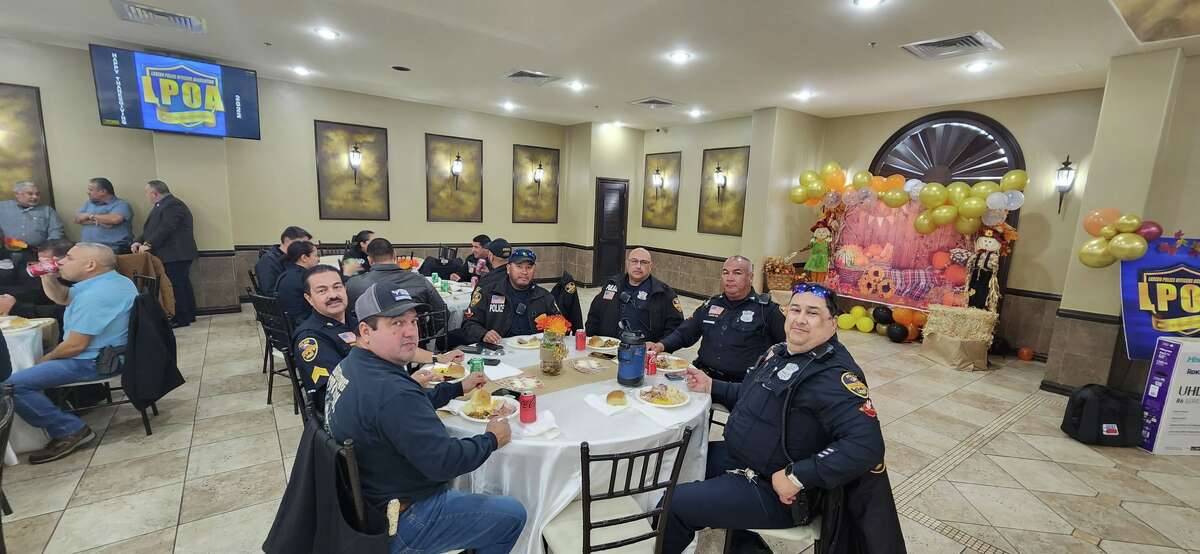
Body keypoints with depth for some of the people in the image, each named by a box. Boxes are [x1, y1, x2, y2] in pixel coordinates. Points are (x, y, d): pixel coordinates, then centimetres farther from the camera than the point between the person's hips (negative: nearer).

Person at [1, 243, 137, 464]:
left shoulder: (94, 295, -25)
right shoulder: (115, 280, 6)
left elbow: (76, 345, -21)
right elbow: (62, 298, 23)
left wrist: (47, 359, -1)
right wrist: (48, 278, 4)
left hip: (95, 362, -11)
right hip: (111, 352, 11)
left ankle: (70, 430, -11)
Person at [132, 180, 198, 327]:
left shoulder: (173, 205, -12)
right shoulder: (162, 205, 19)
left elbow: (166, 229, -20)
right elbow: (152, 228, 18)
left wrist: (148, 244, -17)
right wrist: (140, 242, 4)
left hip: (176, 255, -10)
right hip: (173, 255, 10)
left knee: (176, 286, -7)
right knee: (182, 285, 12)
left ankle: (181, 318, -1)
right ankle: (189, 315, 18)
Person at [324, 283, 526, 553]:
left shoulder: (351, 366, -3)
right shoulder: (391, 392, -35)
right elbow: (444, 462, -31)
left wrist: (459, 387, 11)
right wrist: (492, 439, -15)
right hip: (397, 525, -10)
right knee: (513, 515, -1)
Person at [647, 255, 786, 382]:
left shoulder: (767, 309, -1)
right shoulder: (711, 304, 13)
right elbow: (684, 333, 12)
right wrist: (661, 345, -5)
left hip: (742, 386, -4)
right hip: (703, 376, 4)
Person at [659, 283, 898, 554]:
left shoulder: (835, 374, -22)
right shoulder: (780, 351, 5)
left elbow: (866, 444, -31)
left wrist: (797, 477, -31)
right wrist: (711, 386, 9)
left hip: (772, 490, -9)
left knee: (673, 504, -12)